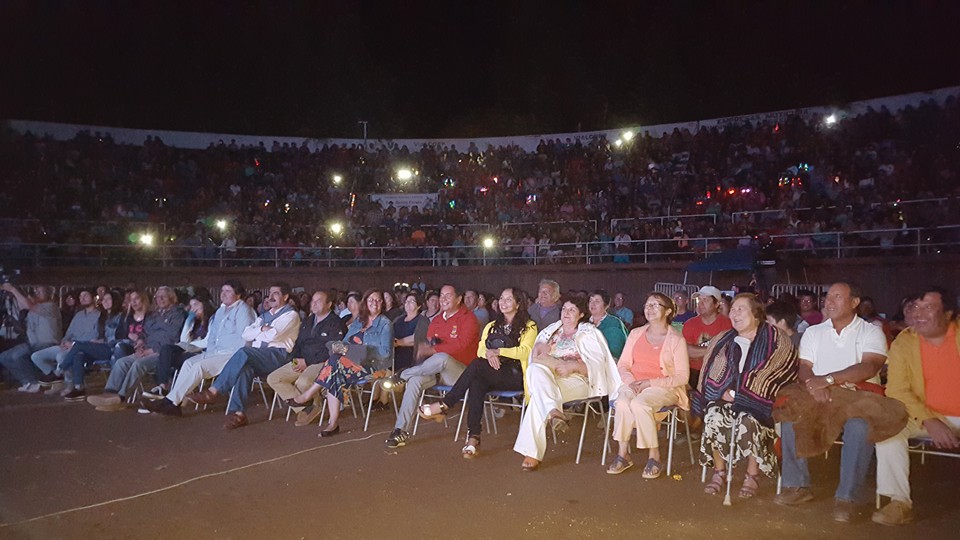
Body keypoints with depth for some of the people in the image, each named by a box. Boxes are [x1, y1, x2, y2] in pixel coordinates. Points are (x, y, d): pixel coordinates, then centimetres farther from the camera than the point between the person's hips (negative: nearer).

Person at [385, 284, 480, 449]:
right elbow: (428, 345, 15)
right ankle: (401, 429, -22)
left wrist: (433, 349, -20)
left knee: (442, 358, -38)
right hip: (436, 369, 6)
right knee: (415, 379, -24)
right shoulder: (437, 320, 18)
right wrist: (424, 349, -9)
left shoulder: (468, 318, -3)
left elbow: (461, 346, -17)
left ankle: (402, 376, -16)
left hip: (461, 370, -5)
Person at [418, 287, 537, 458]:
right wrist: (488, 354, -12)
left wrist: (498, 351, -16)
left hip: (515, 375, -4)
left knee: (477, 365, -29)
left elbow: (525, 351, -8)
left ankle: (444, 405, -22)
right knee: (476, 382, -32)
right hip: (491, 376, 5)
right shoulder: (491, 326, 25)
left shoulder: (529, 327, 8)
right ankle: (473, 437, -37)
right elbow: (480, 350, 12)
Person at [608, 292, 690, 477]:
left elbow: (682, 377, -6)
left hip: (662, 387, -3)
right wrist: (630, 381, -9)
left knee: (639, 404, -34)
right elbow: (622, 364, 13)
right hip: (633, 384, 4)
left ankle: (654, 456, -19)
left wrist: (649, 382, -15)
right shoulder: (636, 334, 14)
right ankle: (623, 454, -19)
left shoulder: (676, 339, -1)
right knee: (622, 402, -31)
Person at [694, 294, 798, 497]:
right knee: (714, 415, -27)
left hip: (758, 401, -3)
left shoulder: (776, 340, 2)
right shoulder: (722, 341, 15)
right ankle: (719, 472, -13)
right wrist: (725, 392, -8)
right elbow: (712, 377, 14)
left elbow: (782, 373, -8)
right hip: (725, 397, 3)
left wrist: (741, 395, -13)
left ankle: (752, 475, -15)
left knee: (748, 420, -33)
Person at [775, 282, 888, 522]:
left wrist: (828, 379, -26)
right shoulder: (813, 332, 14)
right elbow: (804, 368, 3)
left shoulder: (871, 332, 3)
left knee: (860, 426, -35)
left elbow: (869, 367, -15)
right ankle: (797, 485, -14)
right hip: (820, 397, 3)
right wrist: (813, 384, -21)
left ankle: (847, 496, -24)